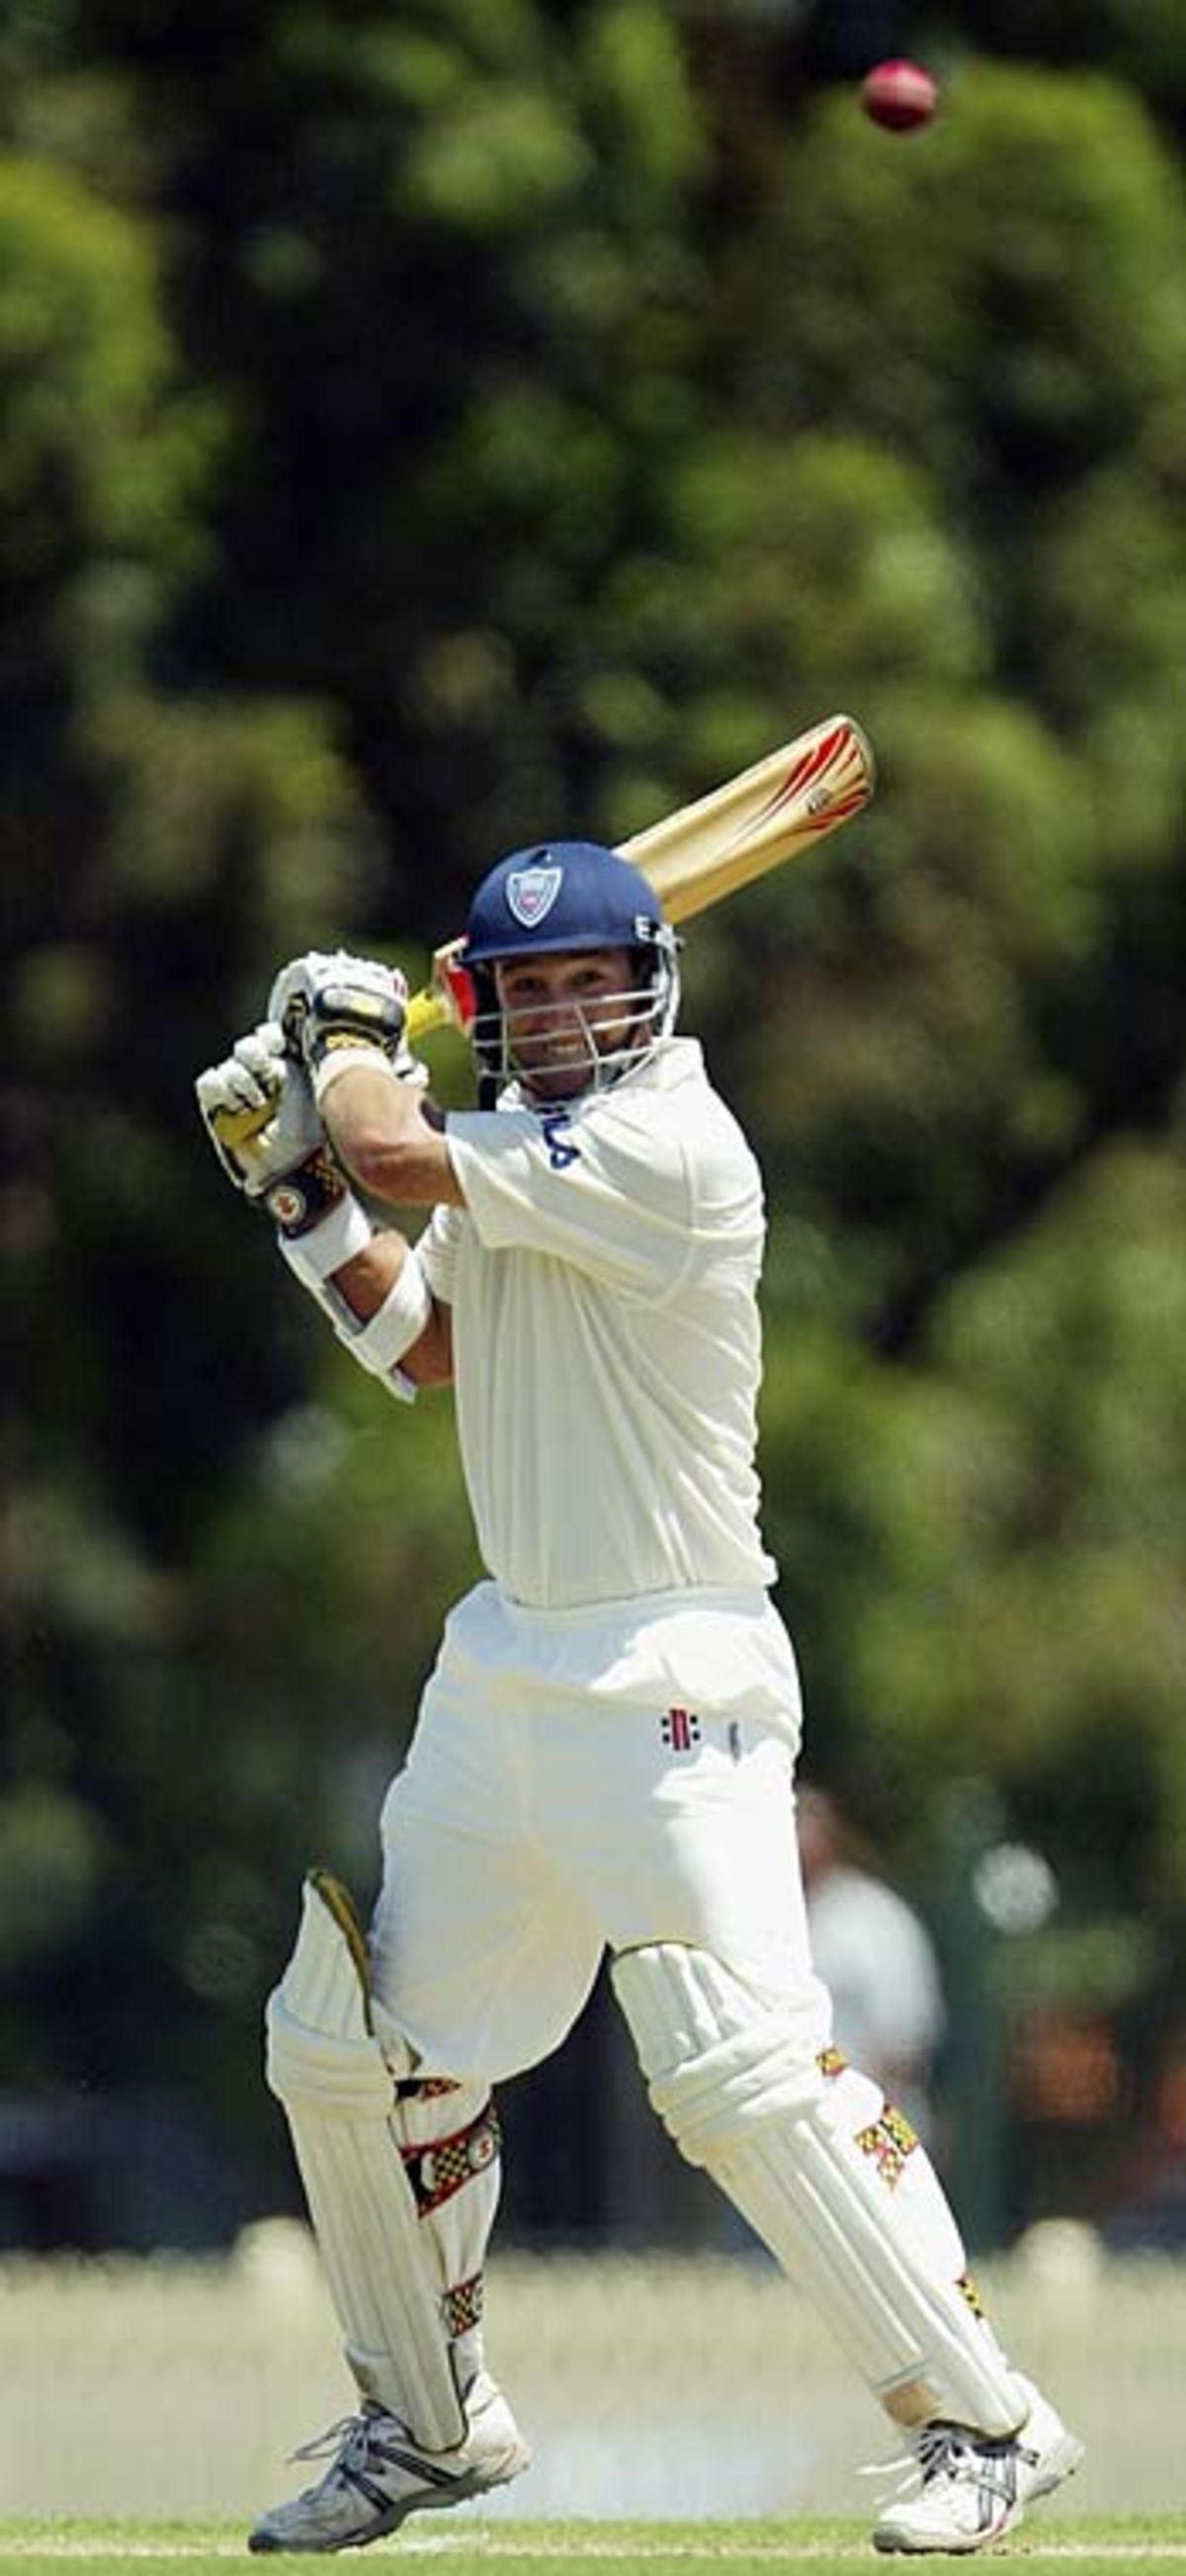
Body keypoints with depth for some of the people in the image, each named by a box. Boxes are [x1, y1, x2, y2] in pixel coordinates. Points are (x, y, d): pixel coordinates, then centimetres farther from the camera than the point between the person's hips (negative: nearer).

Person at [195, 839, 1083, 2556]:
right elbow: (426, 1353, 23)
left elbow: (404, 1154, -22)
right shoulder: (518, 1141, 12)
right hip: (505, 1666, 9)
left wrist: (343, 1040, -1)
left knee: (741, 2063, -18)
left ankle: (985, 2422, -11)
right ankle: (429, 2422, 27)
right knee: (347, 2041, 11)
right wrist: (304, 1190, 11)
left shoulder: (669, 1146, -17)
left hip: (669, 1680, -9)